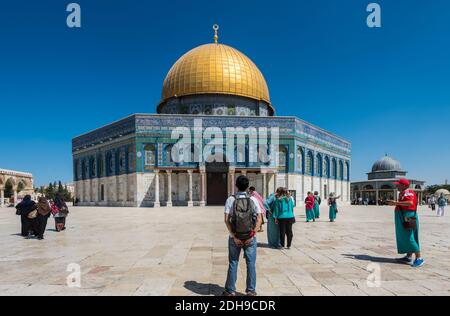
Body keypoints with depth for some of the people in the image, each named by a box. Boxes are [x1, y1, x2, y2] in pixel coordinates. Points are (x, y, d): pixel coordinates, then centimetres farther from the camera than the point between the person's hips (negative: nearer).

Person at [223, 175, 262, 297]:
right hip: (250, 237, 0)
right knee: (251, 264, 11)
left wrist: (234, 237, -8)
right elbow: (259, 219, -7)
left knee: (233, 264, 10)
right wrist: (252, 236, -6)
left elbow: (227, 220, -10)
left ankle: (230, 291, 19)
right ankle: (251, 290, 18)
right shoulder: (253, 200, -2)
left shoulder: (231, 199, -5)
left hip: (235, 237, 0)